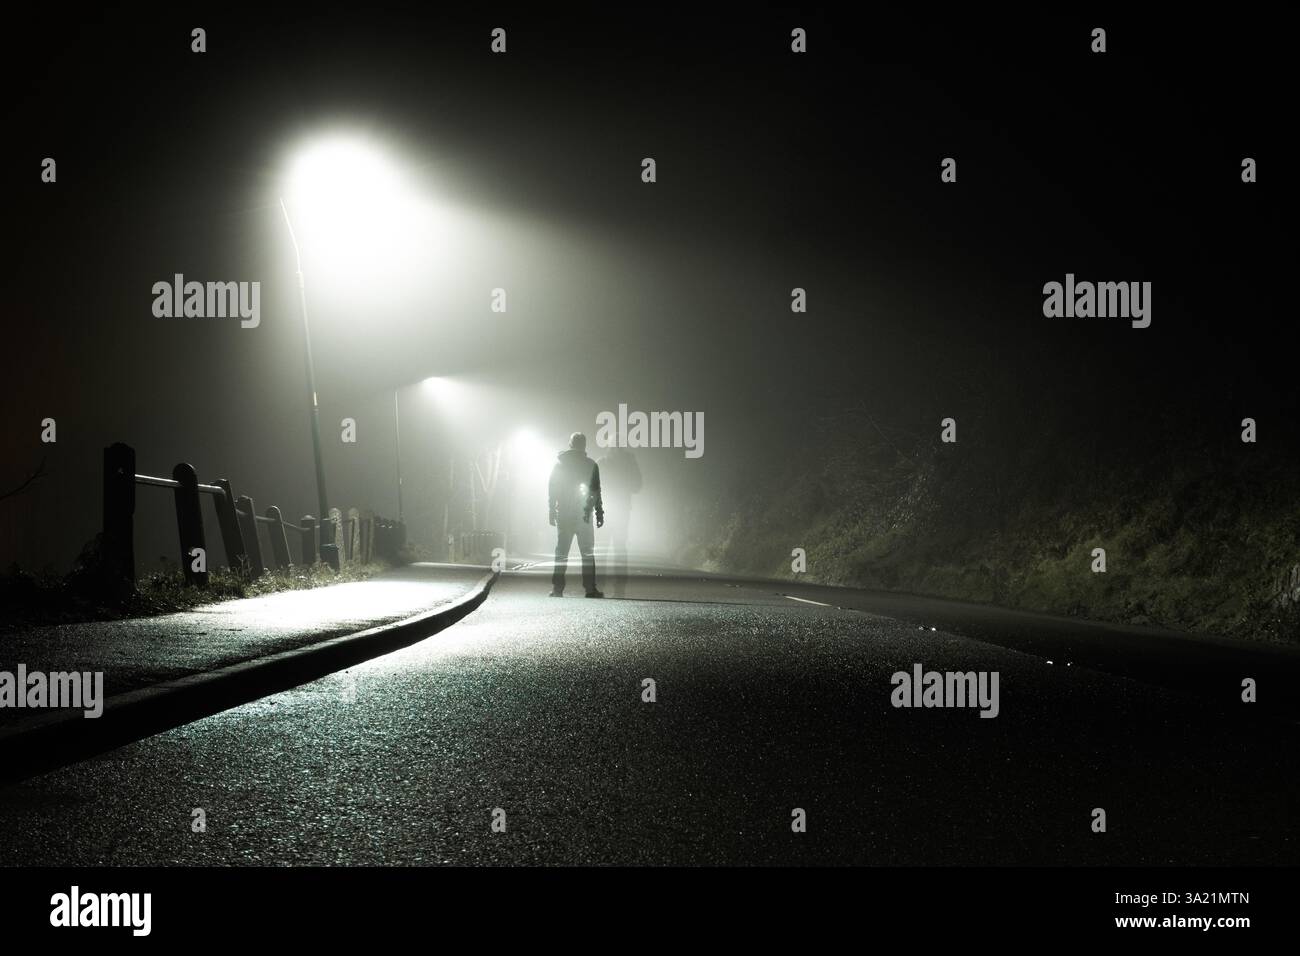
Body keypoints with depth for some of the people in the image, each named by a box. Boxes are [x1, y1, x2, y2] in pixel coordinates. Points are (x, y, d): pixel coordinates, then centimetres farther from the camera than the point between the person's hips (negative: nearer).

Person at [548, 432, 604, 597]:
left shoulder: (559, 464, 3)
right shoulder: (591, 465, -1)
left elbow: (552, 491, 4)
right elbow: (596, 491, -2)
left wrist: (552, 513, 9)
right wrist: (599, 513, 3)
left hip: (563, 515, 1)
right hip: (584, 515, -1)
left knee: (561, 553, 5)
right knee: (587, 553, 5)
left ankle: (557, 588, 0)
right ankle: (590, 588, 0)